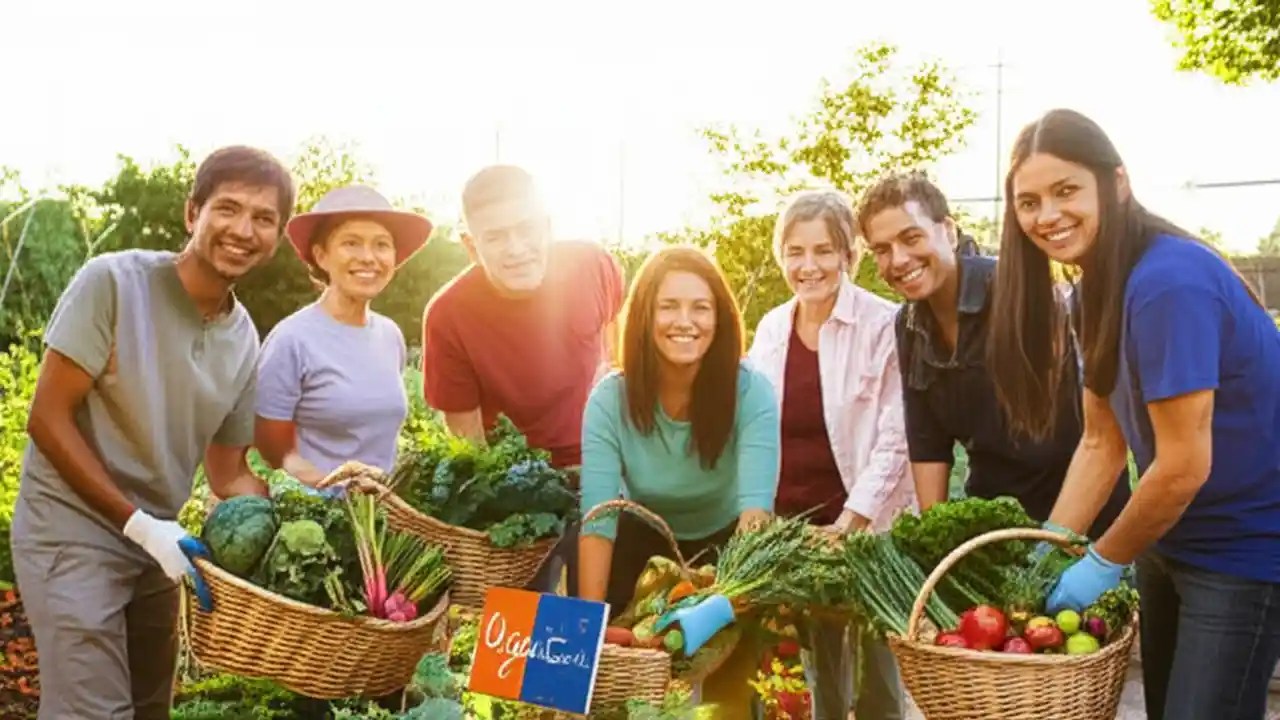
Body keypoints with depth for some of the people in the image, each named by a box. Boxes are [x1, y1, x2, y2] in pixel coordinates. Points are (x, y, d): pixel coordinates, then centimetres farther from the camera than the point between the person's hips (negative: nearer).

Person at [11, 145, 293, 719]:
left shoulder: (245, 342, 0)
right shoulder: (112, 282, -17)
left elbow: (229, 475, 8)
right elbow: (48, 420, -16)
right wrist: (138, 523, -21)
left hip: (154, 542, 6)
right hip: (73, 534, -6)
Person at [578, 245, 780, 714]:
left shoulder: (751, 393, -26)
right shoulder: (610, 400, -24)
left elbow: (756, 507, -35)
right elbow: (597, 521, -29)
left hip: (725, 547, 0)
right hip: (644, 544, 1)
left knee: (727, 688, -2)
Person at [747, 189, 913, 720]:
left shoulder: (883, 326, -10)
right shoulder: (770, 328, 5)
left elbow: (894, 440, -13)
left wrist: (849, 525, -18)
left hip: (869, 528, -4)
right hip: (792, 527, 4)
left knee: (875, 676, 8)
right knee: (819, 674, 16)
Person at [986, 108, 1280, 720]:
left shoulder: (1169, 282, -27)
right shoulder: (1097, 289, 2)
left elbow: (1184, 467, -26)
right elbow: (1102, 442, 3)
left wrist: (1102, 562, -13)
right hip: (1171, 539, 8)